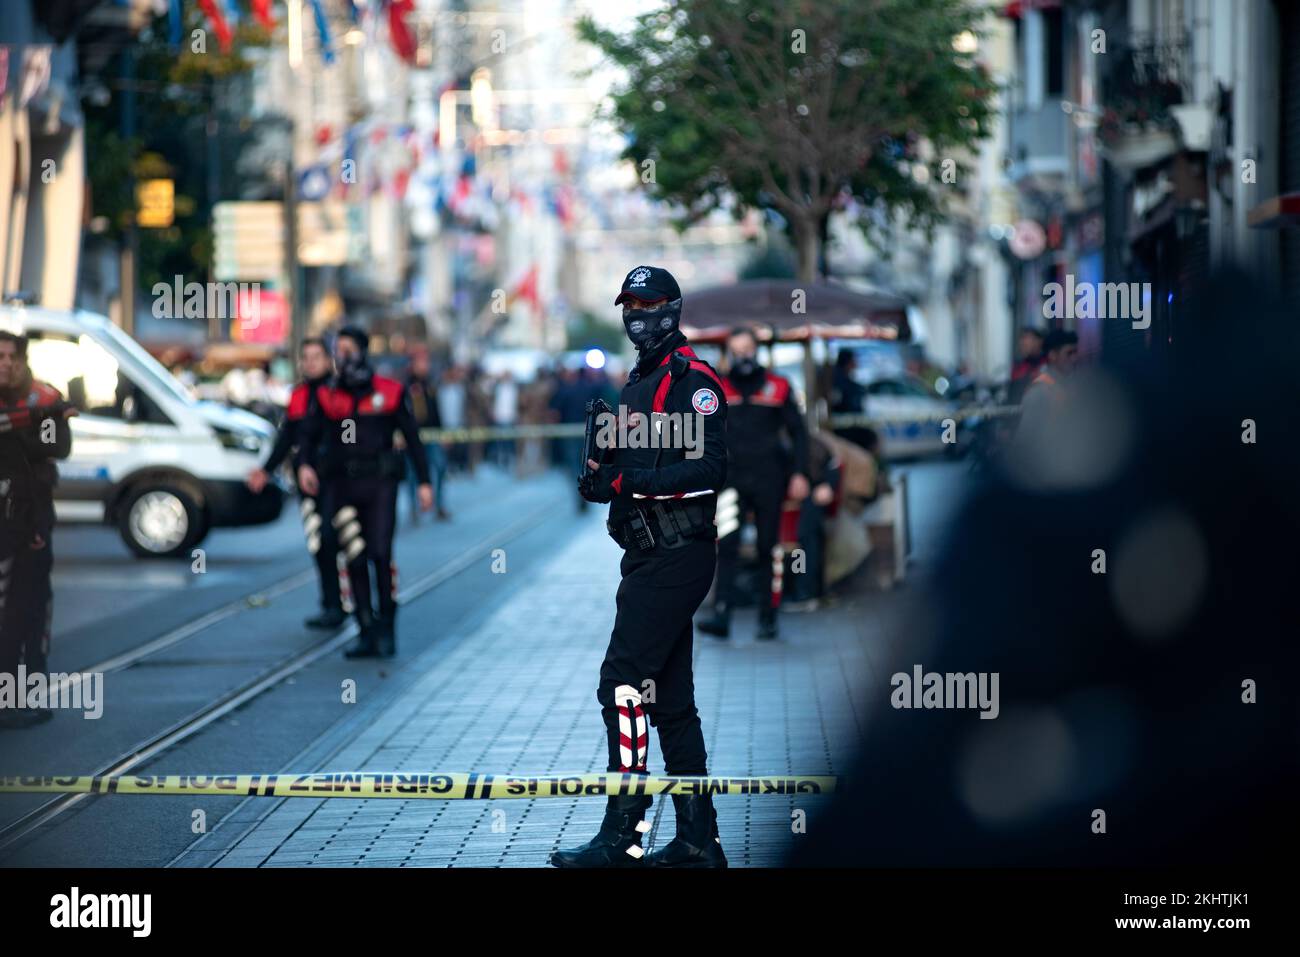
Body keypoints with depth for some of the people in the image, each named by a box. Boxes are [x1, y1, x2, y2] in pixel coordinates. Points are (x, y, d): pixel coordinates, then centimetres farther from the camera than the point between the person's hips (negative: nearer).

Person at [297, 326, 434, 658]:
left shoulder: (391, 393, 2)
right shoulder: (327, 396, 6)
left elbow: (412, 437, 7)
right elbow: (310, 434, 6)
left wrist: (424, 481, 4)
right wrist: (305, 465, -15)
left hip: (379, 484, -2)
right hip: (340, 486, 2)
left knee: (380, 553, -11)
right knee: (354, 559, 1)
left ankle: (387, 627, 2)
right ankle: (366, 633, 7)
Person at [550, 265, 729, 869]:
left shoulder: (693, 380, -9)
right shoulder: (637, 384, 20)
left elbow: (710, 466, -20)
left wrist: (629, 481, -26)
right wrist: (600, 477, 2)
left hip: (676, 557, -10)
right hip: (649, 556, 10)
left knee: (623, 683, -13)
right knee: (668, 697, 10)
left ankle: (622, 835, -11)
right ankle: (698, 840, 15)